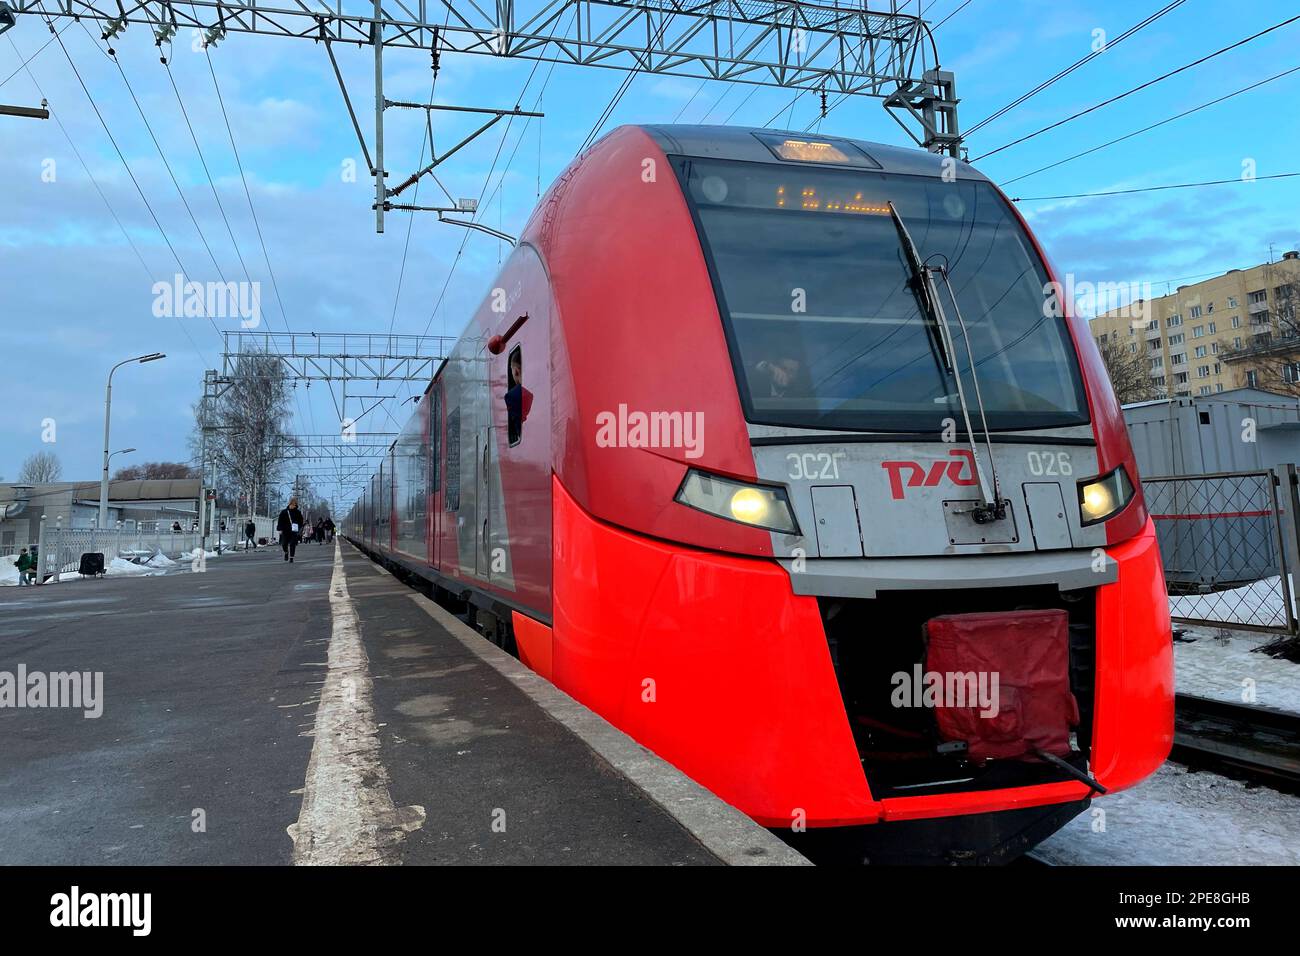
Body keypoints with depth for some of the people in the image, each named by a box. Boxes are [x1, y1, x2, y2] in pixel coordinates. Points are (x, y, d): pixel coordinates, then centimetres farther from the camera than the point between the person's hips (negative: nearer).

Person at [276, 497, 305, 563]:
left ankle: (291, 558, 2)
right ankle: (286, 553, 29)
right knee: (284, 544, -2)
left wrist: (300, 530, 4)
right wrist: (280, 529, -3)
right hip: (285, 531, 0)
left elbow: (301, 522, 10)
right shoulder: (284, 512, 3)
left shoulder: (298, 513, 6)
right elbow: (280, 521, 4)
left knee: (292, 545, -5)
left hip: (294, 531, 0)